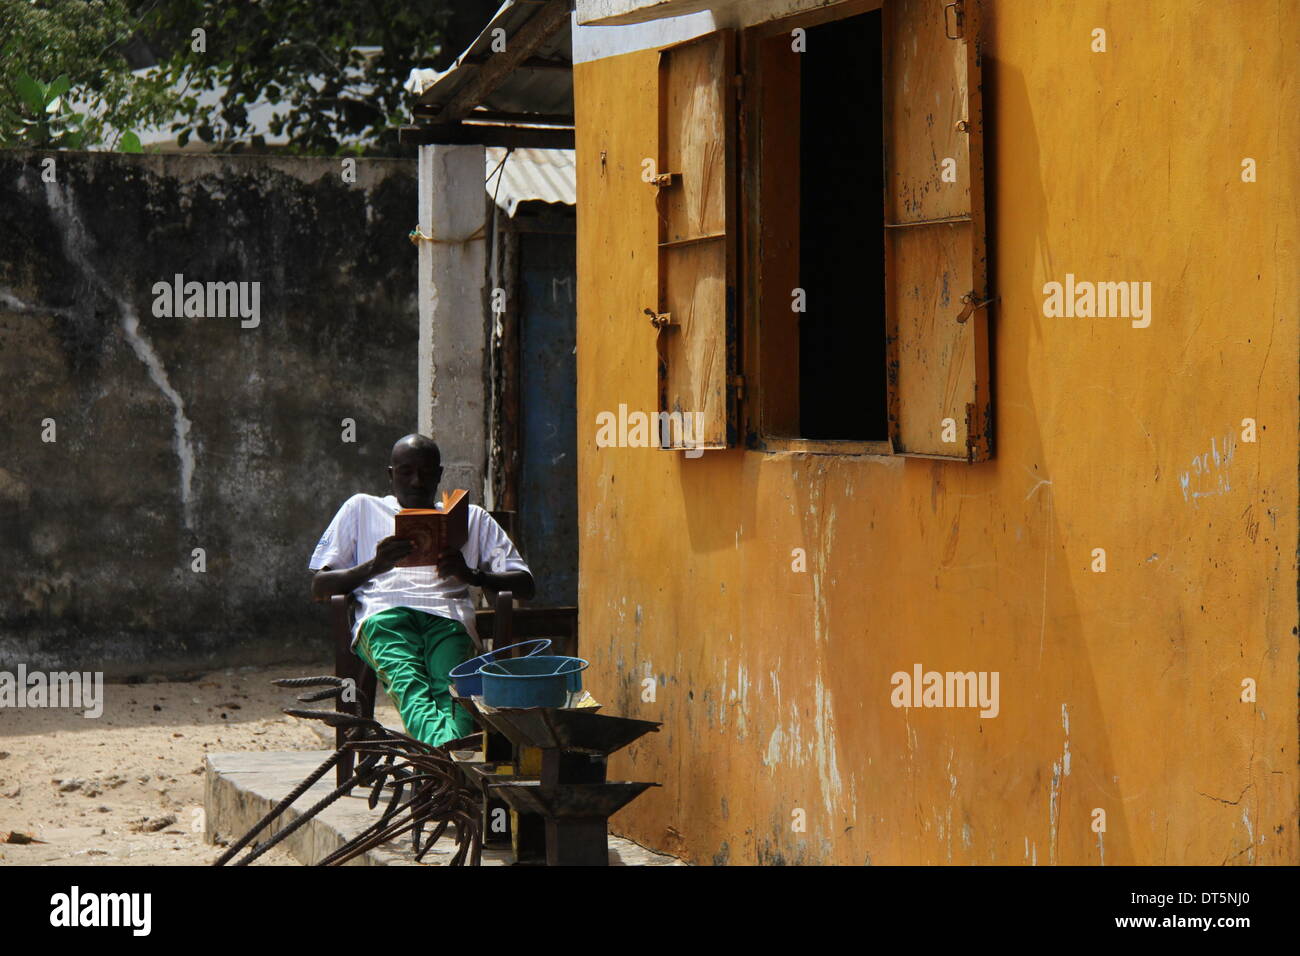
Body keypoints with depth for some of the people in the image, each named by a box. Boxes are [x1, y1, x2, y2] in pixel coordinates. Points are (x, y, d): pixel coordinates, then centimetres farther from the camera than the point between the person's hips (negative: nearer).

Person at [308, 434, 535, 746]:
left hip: (447, 614, 2)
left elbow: (525, 584, 21)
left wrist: (471, 575, 0)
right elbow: (319, 587, 19)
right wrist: (374, 566, -1)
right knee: (408, 683, -39)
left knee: (451, 687, -37)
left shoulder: (472, 518, 33)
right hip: (383, 612, -1)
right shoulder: (362, 509, 31)